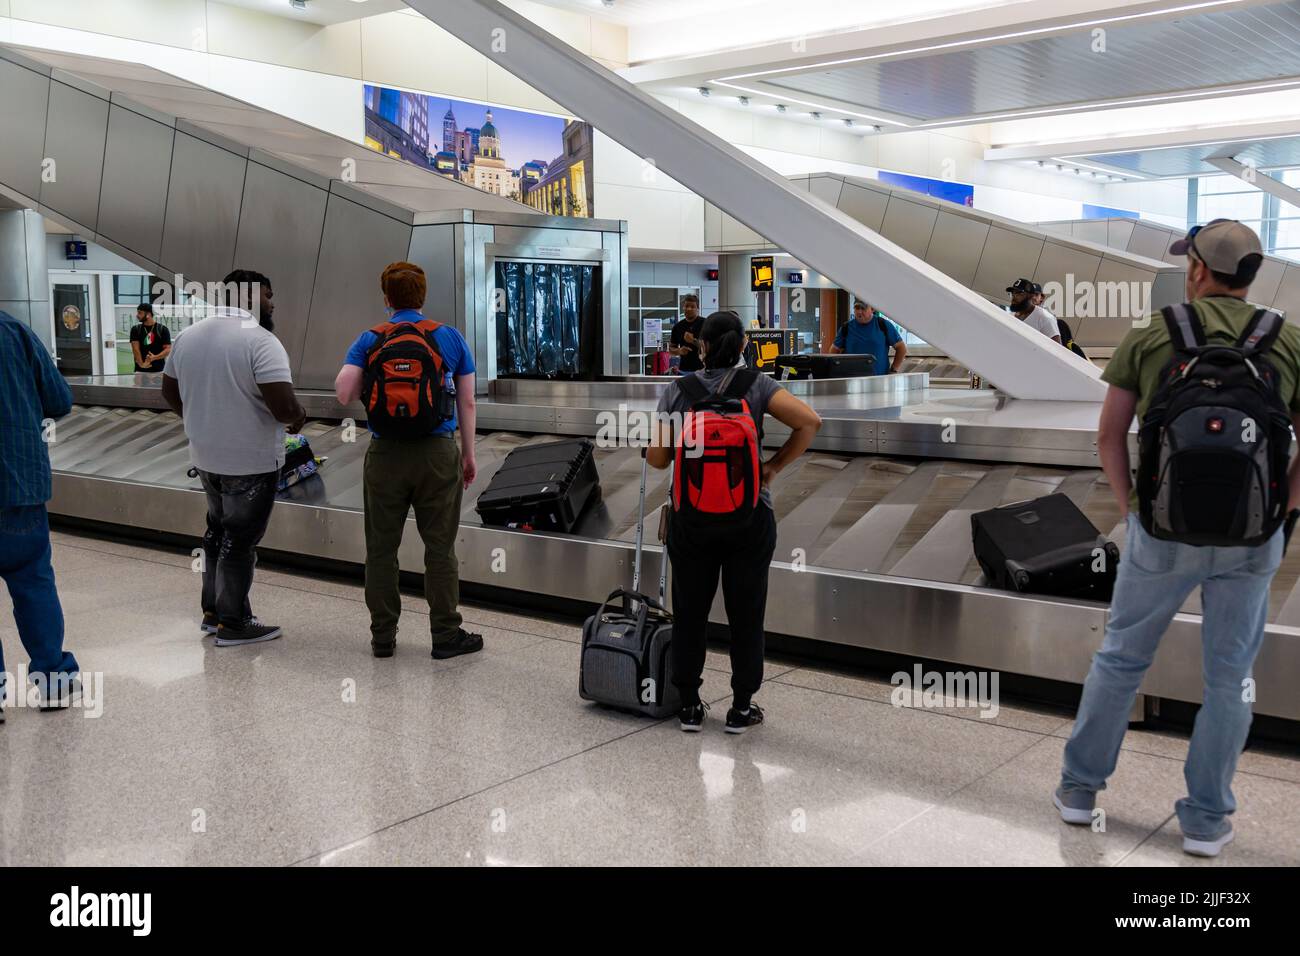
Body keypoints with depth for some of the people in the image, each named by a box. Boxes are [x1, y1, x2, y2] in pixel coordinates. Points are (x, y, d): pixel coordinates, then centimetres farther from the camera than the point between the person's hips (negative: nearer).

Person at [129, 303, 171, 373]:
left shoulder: (163, 329, 2)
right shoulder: (136, 330, 7)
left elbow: (168, 349, -2)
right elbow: (135, 349, -2)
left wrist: (155, 357, -18)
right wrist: (141, 364, -14)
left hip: (159, 370, -1)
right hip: (141, 371, 1)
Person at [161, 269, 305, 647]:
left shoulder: (188, 336, 4)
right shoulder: (260, 341, -20)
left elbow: (170, 391, 15)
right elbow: (284, 407, -27)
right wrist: (299, 415, -5)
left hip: (205, 456, 7)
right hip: (251, 461, -7)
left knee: (218, 530, 22)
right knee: (240, 540, 4)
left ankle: (212, 611, 31)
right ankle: (233, 623, 14)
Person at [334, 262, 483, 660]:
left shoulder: (370, 340, 1)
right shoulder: (451, 338, 3)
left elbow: (344, 393, -11)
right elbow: (467, 403, 3)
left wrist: (370, 379, 9)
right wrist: (468, 454, 11)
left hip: (386, 455, 0)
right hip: (438, 452, 0)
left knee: (381, 549, 9)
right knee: (440, 548, 5)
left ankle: (383, 636, 14)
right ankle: (446, 636, 10)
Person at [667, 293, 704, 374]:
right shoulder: (678, 327, 9)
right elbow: (671, 349, 15)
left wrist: (693, 341, -20)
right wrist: (679, 351, -7)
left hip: (701, 369, -4)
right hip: (684, 369, 4)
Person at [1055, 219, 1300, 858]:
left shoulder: (1150, 335, -3)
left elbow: (1109, 434, -1)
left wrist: (1130, 511, 7)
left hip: (1165, 532, -1)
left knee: (1121, 657, 16)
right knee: (1228, 678, 13)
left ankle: (1080, 787, 27)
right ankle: (1206, 819, 22)